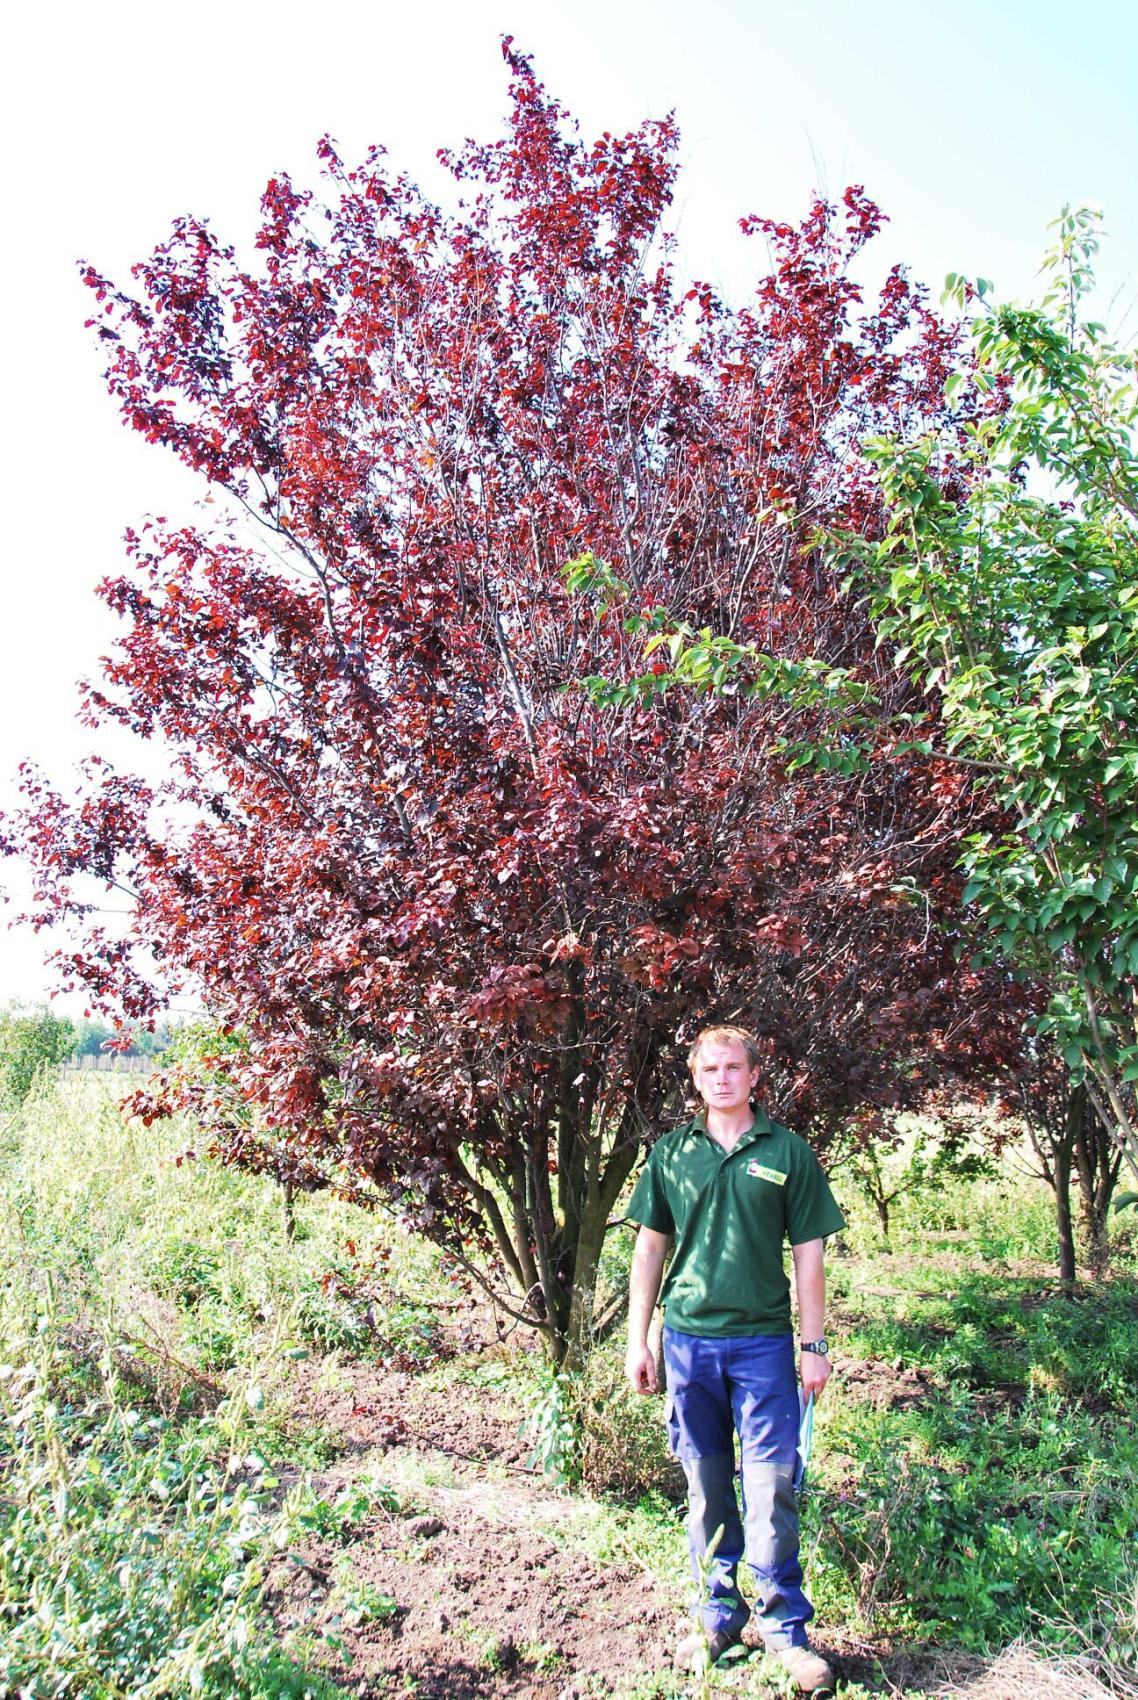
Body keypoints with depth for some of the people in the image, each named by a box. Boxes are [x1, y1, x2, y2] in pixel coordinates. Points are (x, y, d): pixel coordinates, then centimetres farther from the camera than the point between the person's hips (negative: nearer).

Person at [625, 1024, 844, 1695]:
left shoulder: (787, 1152, -1)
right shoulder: (672, 1153, 3)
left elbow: (808, 1254, 2)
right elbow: (650, 1247, 8)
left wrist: (815, 1345, 0)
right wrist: (638, 1339, 6)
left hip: (763, 1342, -2)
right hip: (688, 1338, 2)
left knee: (771, 1486, 1)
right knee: (706, 1484, 13)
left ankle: (785, 1624, 18)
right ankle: (720, 1612, 29)